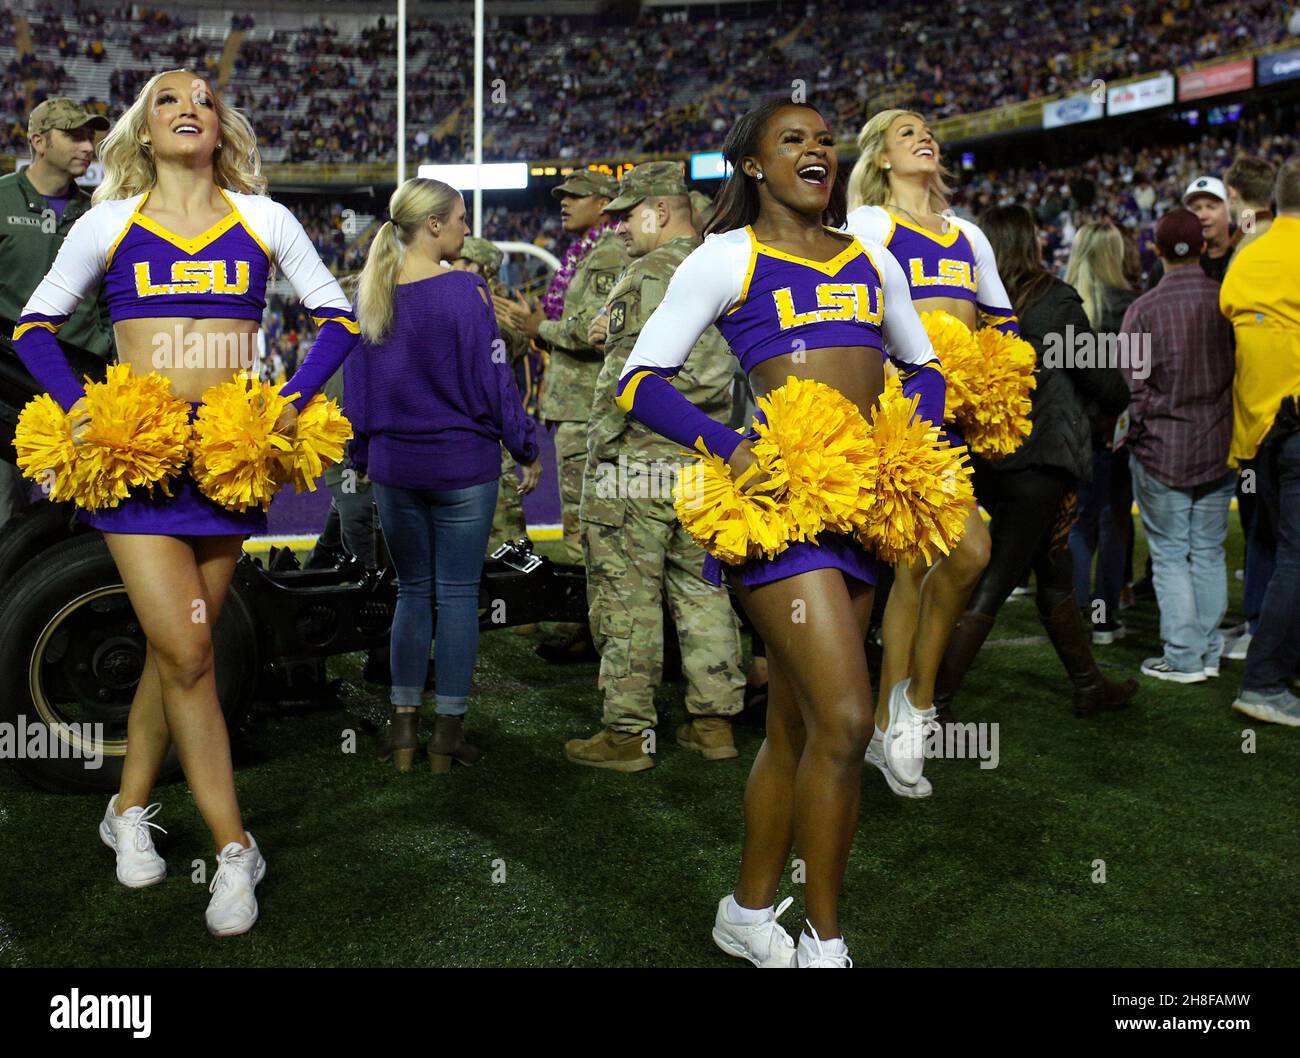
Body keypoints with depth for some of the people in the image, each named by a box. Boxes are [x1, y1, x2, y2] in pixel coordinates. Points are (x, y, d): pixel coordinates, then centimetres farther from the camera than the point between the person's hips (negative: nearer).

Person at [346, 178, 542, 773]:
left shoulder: (368, 294, 4)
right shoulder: (463, 291, -11)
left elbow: (354, 382, 9)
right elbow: (492, 380, -10)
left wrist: (363, 456, 19)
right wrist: (527, 450, -1)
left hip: (394, 466, 5)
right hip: (462, 464, -4)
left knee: (413, 591, 15)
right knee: (457, 594, 4)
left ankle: (402, 725, 15)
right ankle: (448, 734, 8)